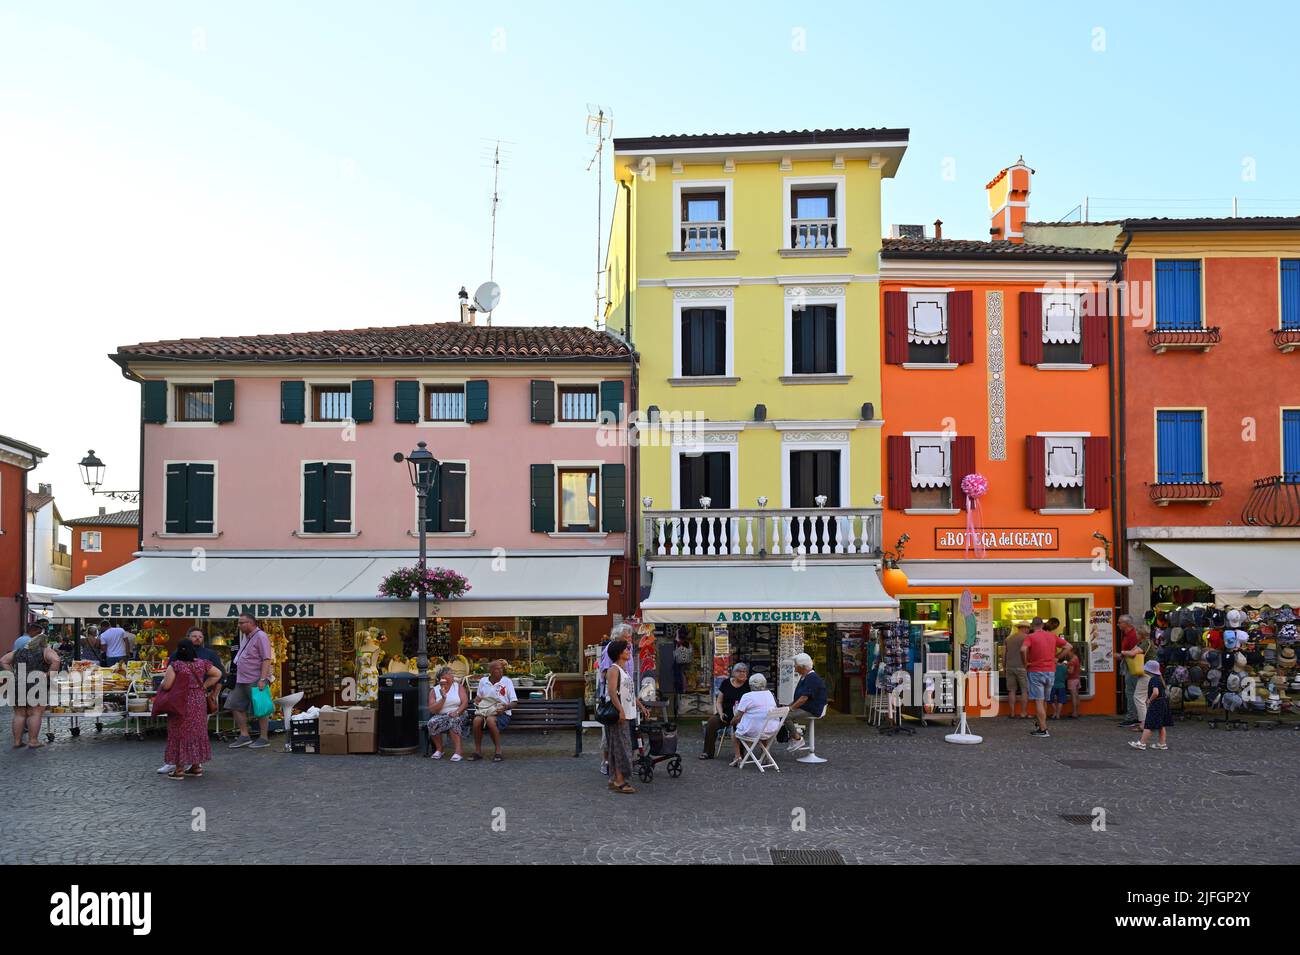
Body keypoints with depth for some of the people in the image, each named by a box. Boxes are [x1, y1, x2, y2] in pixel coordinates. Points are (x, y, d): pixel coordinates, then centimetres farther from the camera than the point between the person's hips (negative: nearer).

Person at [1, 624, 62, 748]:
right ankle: (33, 741, -1)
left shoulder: (18, 652, 17)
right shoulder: (46, 651, 0)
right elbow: (55, 661, -19)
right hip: (37, 686, -5)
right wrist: (48, 675, -10)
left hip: (17, 685, 5)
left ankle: (17, 741, 16)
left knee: (19, 714, 12)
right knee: (35, 713, 0)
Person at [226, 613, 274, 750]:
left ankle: (264, 739, 4)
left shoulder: (260, 637, -12)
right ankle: (244, 736, 16)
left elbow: (267, 659, -18)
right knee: (236, 706, 9)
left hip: (256, 681, -10)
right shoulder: (246, 637, 17)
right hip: (242, 681, 10)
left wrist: (262, 679, -24)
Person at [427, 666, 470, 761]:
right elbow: (432, 710, -3)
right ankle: (439, 749, -10)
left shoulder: (458, 687, 11)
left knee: (453, 721, -36)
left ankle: (458, 751, -40)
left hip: (457, 716, -1)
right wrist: (443, 698, -12)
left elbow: (465, 703, -2)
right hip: (440, 716, 1)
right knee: (432, 723, -31)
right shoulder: (434, 691, 9)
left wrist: (457, 712, -20)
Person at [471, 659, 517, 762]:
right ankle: (478, 751, -16)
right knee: (477, 720, -31)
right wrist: (477, 704, 2)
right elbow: (478, 697, 24)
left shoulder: (507, 681, -1)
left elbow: (514, 702, -2)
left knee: (490, 720, -36)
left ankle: (498, 752, -24)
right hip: (485, 710, 3)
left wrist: (506, 707, -23)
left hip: (502, 713, -3)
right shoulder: (483, 681, 9)